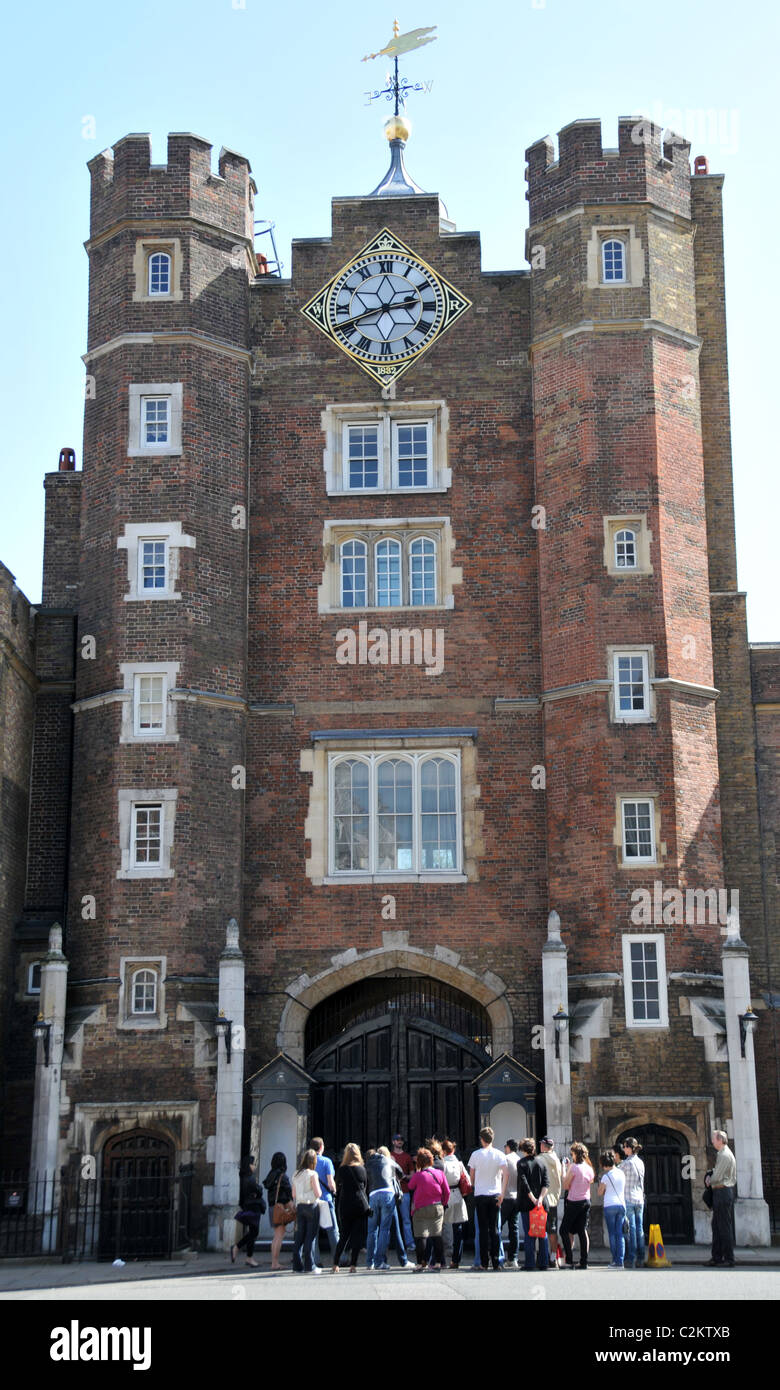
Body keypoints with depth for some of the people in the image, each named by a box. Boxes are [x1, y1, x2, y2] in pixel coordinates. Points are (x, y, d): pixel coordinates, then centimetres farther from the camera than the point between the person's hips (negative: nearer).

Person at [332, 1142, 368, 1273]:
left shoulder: (342, 1170, -1)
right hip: (361, 1205, 0)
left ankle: (335, 1264, 6)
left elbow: (338, 1188, 6)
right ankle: (353, 1265, -2)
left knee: (344, 1236, 11)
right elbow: (365, 1187, 9)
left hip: (345, 1206, 0)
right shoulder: (362, 1169, 1)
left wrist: (337, 1206, 16)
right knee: (358, 1236, 3)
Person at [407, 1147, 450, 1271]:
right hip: (437, 1208, 3)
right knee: (437, 1235, 9)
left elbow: (410, 1187, 7)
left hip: (421, 1209, -3)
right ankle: (437, 1263, 7)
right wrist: (443, 1203, 17)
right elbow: (447, 1191, 3)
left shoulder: (417, 1176, -12)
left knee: (420, 1236, 1)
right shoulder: (439, 1173, -2)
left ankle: (420, 1263, -2)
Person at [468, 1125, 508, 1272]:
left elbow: (471, 1175, 6)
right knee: (494, 1229, 6)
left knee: (483, 1229, 3)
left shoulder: (476, 1154, -1)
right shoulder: (499, 1154, 0)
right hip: (495, 1194, 1)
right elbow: (506, 1174, -10)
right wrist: (502, 1193, -8)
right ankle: (495, 1262, 3)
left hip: (480, 1195, -1)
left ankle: (483, 1263, 2)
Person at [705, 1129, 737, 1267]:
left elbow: (717, 1177, -18)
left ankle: (729, 1259, -3)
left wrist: (709, 1181, 0)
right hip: (720, 1192, 10)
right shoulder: (722, 1154, 16)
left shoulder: (725, 1155, -16)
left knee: (724, 1226, -6)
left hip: (723, 1192, -10)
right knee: (716, 1225, 13)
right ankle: (717, 1256, 18)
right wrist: (710, 1178, 4)